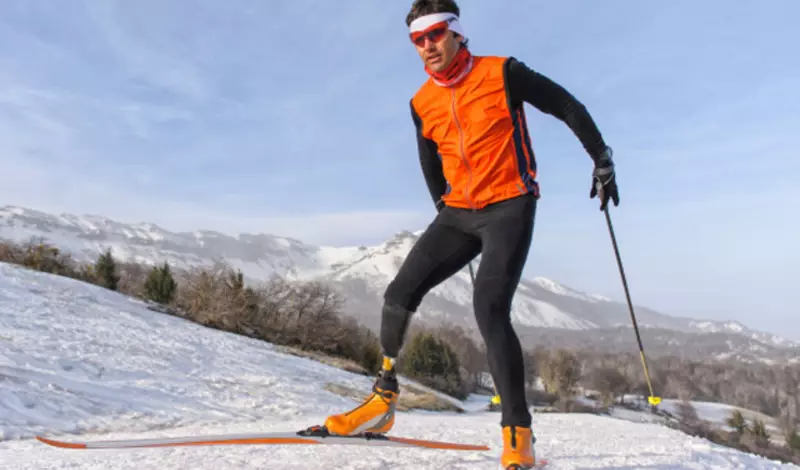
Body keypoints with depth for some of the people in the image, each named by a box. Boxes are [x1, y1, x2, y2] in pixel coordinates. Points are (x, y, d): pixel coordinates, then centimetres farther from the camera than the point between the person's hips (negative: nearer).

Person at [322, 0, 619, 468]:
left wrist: (602, 159, 2)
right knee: (400, 294, -5)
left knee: (490, 310, -21)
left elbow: (568, 108, 1)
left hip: (509, 208, -5)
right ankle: (383, 399, 10)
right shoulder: (422, 103, 7)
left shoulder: (503, 74, -7)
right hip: (458, 214, 5)